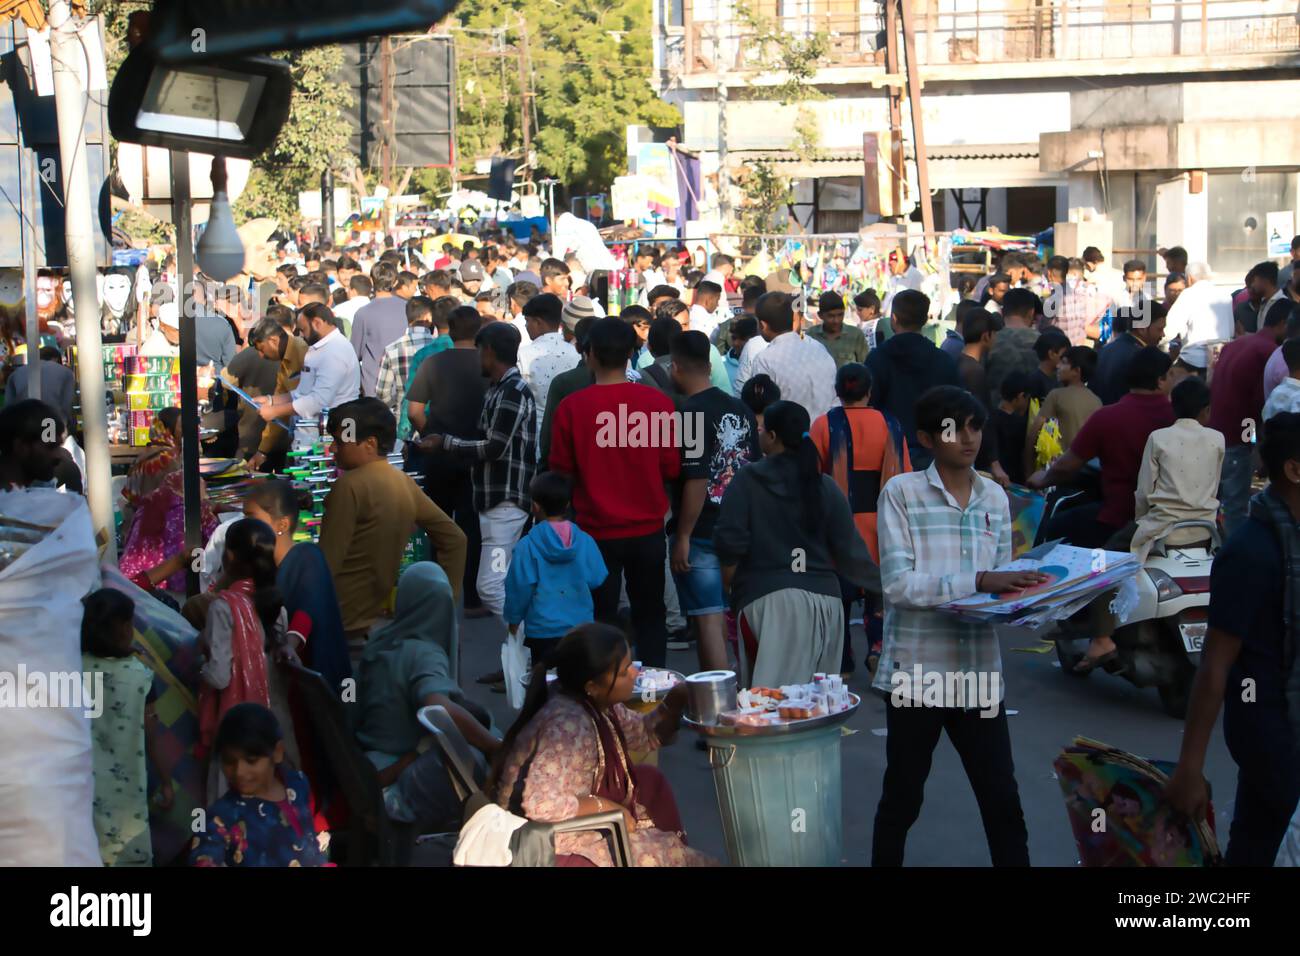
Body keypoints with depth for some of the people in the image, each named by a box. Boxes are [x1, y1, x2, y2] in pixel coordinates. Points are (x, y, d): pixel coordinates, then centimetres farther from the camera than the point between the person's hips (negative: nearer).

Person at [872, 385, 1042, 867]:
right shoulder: (901, 493, -6)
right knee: (902, 798, 10)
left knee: (1003, 801, 5)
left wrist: (1023, 592, -10)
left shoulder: (995, 497, 9)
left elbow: (1001, 580, 13)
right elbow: (897, 584, -16)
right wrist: (980, 581, -22)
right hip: (917, 671, -4)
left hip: (979, 672, 4)